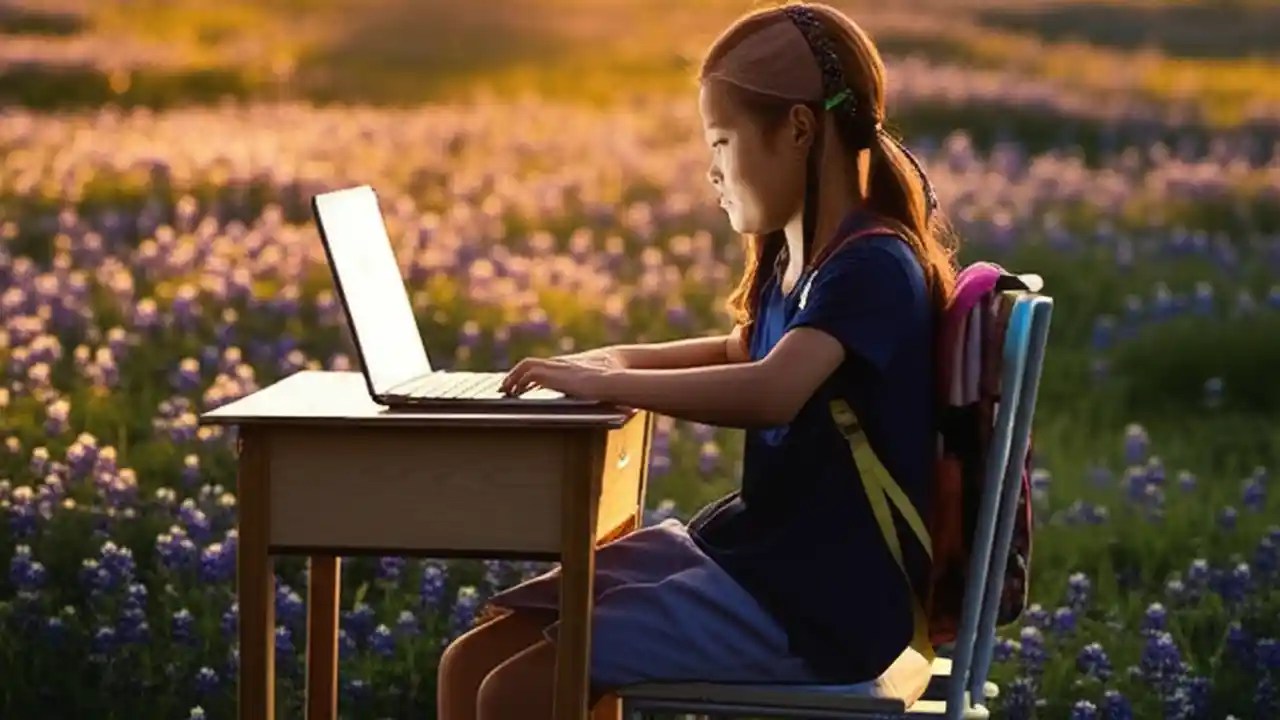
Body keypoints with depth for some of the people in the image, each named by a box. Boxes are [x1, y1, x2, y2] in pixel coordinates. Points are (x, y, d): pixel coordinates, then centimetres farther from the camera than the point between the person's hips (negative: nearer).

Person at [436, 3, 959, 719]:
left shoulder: (873, 267, -18)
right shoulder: (793, 259, 12)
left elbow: (769, 391, -35)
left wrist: (603, 384, -25)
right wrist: (623, 358, 16)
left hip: (820, 601, -10)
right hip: (743, 551, 10)